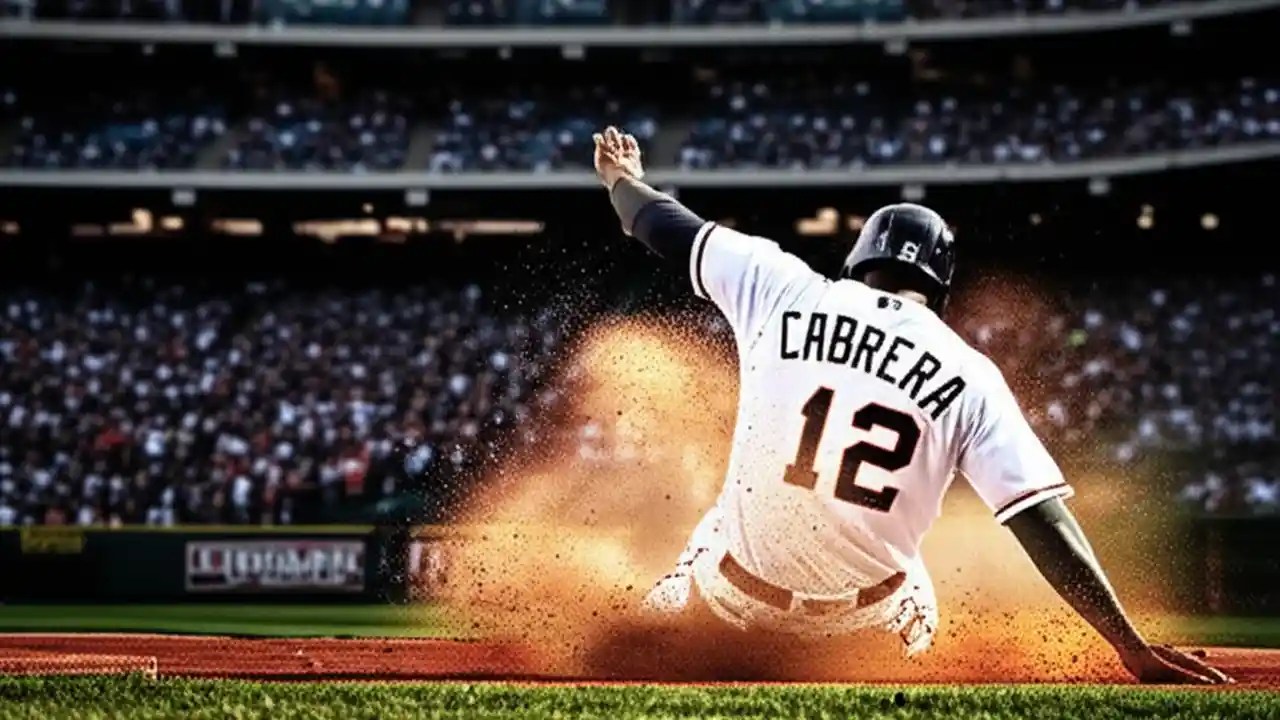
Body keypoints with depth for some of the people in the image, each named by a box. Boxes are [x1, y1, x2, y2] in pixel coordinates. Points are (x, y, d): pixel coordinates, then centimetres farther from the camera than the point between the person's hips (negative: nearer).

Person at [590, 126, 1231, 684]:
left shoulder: (787, 290, -7)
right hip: (861, 612, 0)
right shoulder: (971, 378, -9)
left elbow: (668, 227, 9)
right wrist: (1131, 646, -16)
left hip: (741, 592, 0)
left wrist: (623, 180, 32)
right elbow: (1044, 522, -17)